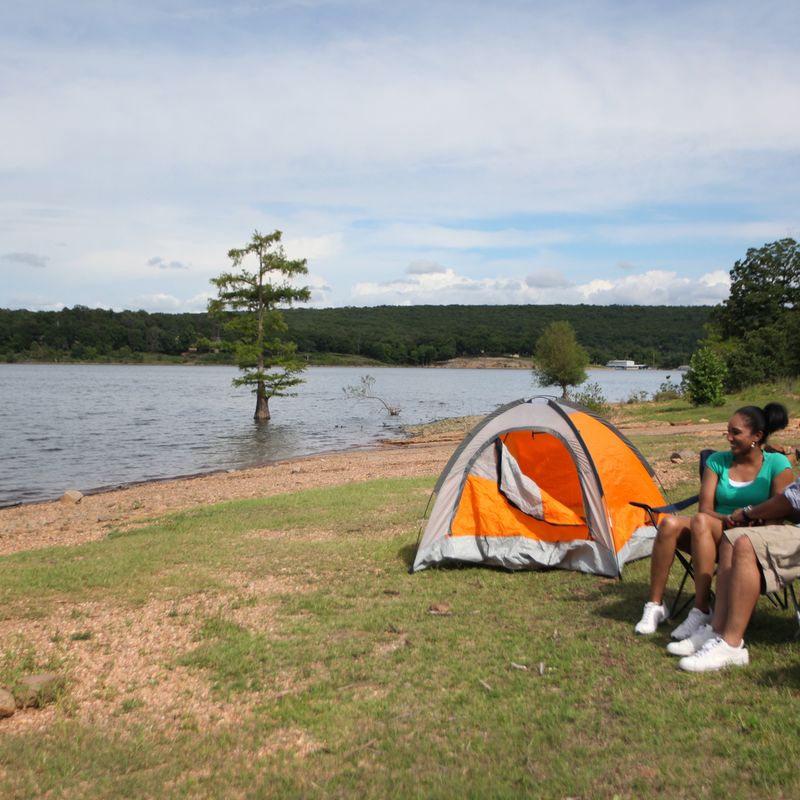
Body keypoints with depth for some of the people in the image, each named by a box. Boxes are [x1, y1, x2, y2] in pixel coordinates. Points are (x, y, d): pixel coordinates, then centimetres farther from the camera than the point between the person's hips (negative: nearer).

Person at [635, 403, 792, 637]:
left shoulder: (777, 464, -2)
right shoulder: (717, 461, 7)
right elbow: (705, 508, -1)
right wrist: (728, 518, -21)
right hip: (717, 538, 4)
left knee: (701, 522, -35)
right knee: (669, 523, -28)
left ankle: (701, 612, -32)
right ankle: (655, 605, -20)